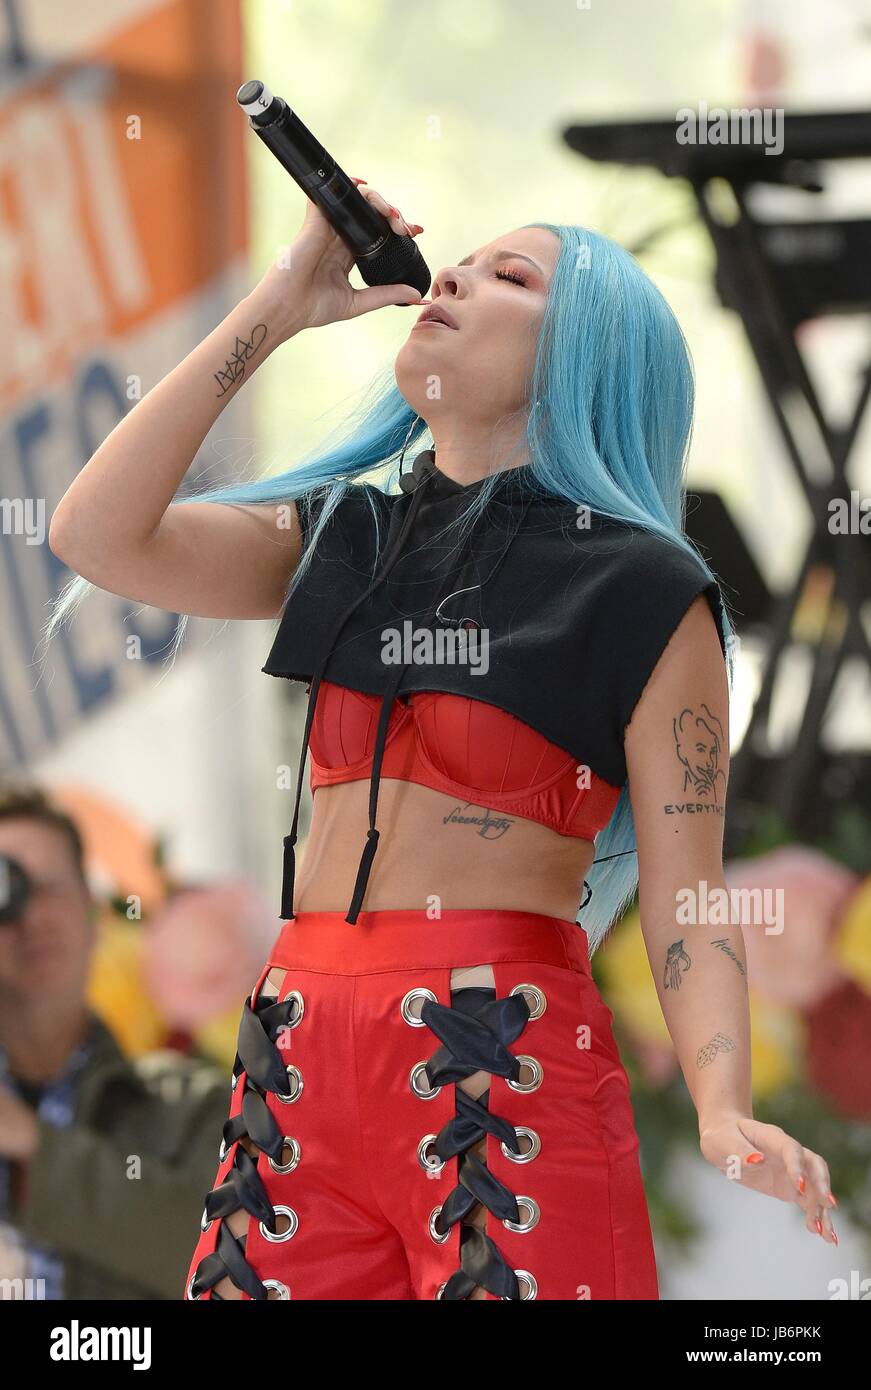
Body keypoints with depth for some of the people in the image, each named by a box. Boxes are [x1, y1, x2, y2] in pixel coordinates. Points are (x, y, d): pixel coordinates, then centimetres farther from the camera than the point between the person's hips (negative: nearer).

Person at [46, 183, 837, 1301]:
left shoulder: (642, 589, 0)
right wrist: (279, 305, 4)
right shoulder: (343, 536, 16)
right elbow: (97, 534, 2)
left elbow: (687, 911, -5)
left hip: (506, 1075, -5)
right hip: (301, 1061, 5)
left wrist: (725, 1113, -23)